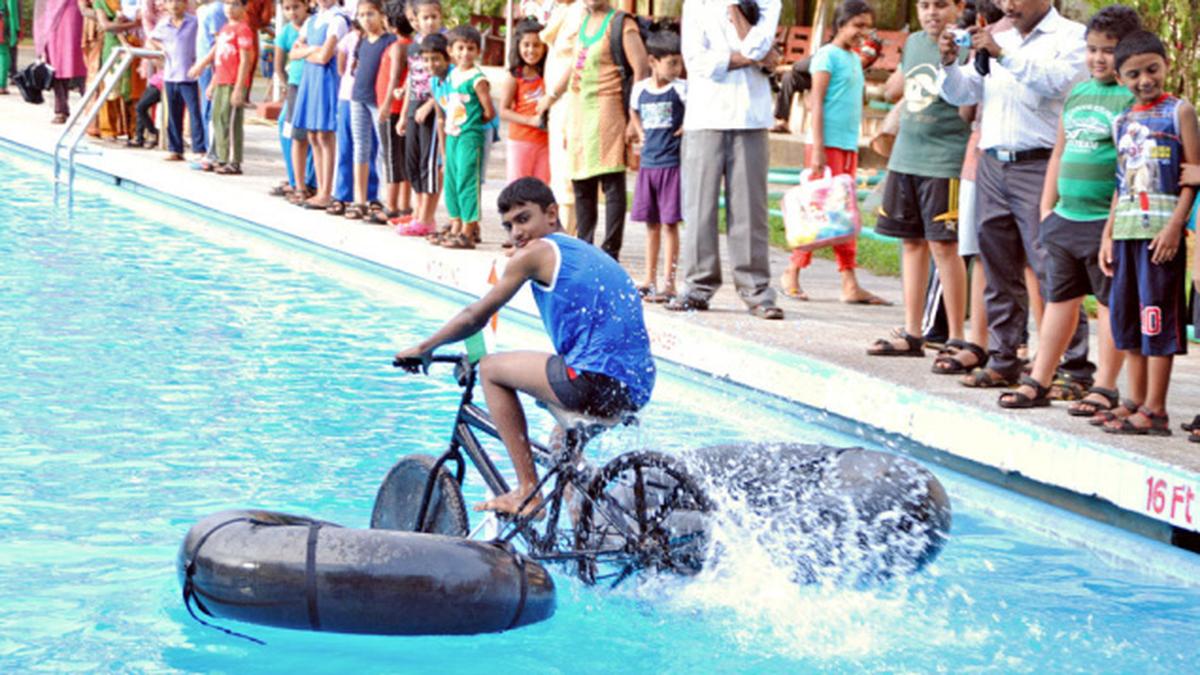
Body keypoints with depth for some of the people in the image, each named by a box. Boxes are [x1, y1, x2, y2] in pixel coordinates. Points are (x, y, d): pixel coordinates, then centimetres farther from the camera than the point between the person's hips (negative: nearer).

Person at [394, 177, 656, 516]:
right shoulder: (587, 253, 26)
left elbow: (476, 317, 8)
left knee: (491, 368, 8)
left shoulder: (536, 252, 2)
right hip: (636, 391, 9)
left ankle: (528, 492, 4)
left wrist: (423, 348, 22)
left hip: (597, 381, -9)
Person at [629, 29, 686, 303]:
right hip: (648, 164, 5)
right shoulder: (639, 89, 6)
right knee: (651, 224, 12)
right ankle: (650, 280, 20)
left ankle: (668, 283, 0)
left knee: (669, 223, -3)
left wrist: (689, 125, -14)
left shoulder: (681, 89, -7)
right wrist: (640, 133, 13)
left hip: (672, 164, -5)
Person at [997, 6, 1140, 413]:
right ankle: (1039, 381, 20)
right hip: (1064, 219, 8)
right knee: (1059, 298, 13)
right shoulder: (1077, 94, 14)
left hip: (1104, 222, -7)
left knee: (1110, 302, 1)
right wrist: (1047, 207, 16)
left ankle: (1104, 387, 7)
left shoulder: (1133, 99, -10)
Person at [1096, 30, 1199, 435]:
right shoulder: (1123, 122, 15)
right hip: (1126, 230, 6)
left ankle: (1155, 411, -4)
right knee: (1127, 318, 8)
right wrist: (1108, 234, 13)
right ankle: (1137, 404, 16)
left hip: (1162, 229, -6)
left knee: (1158, 316, -6)